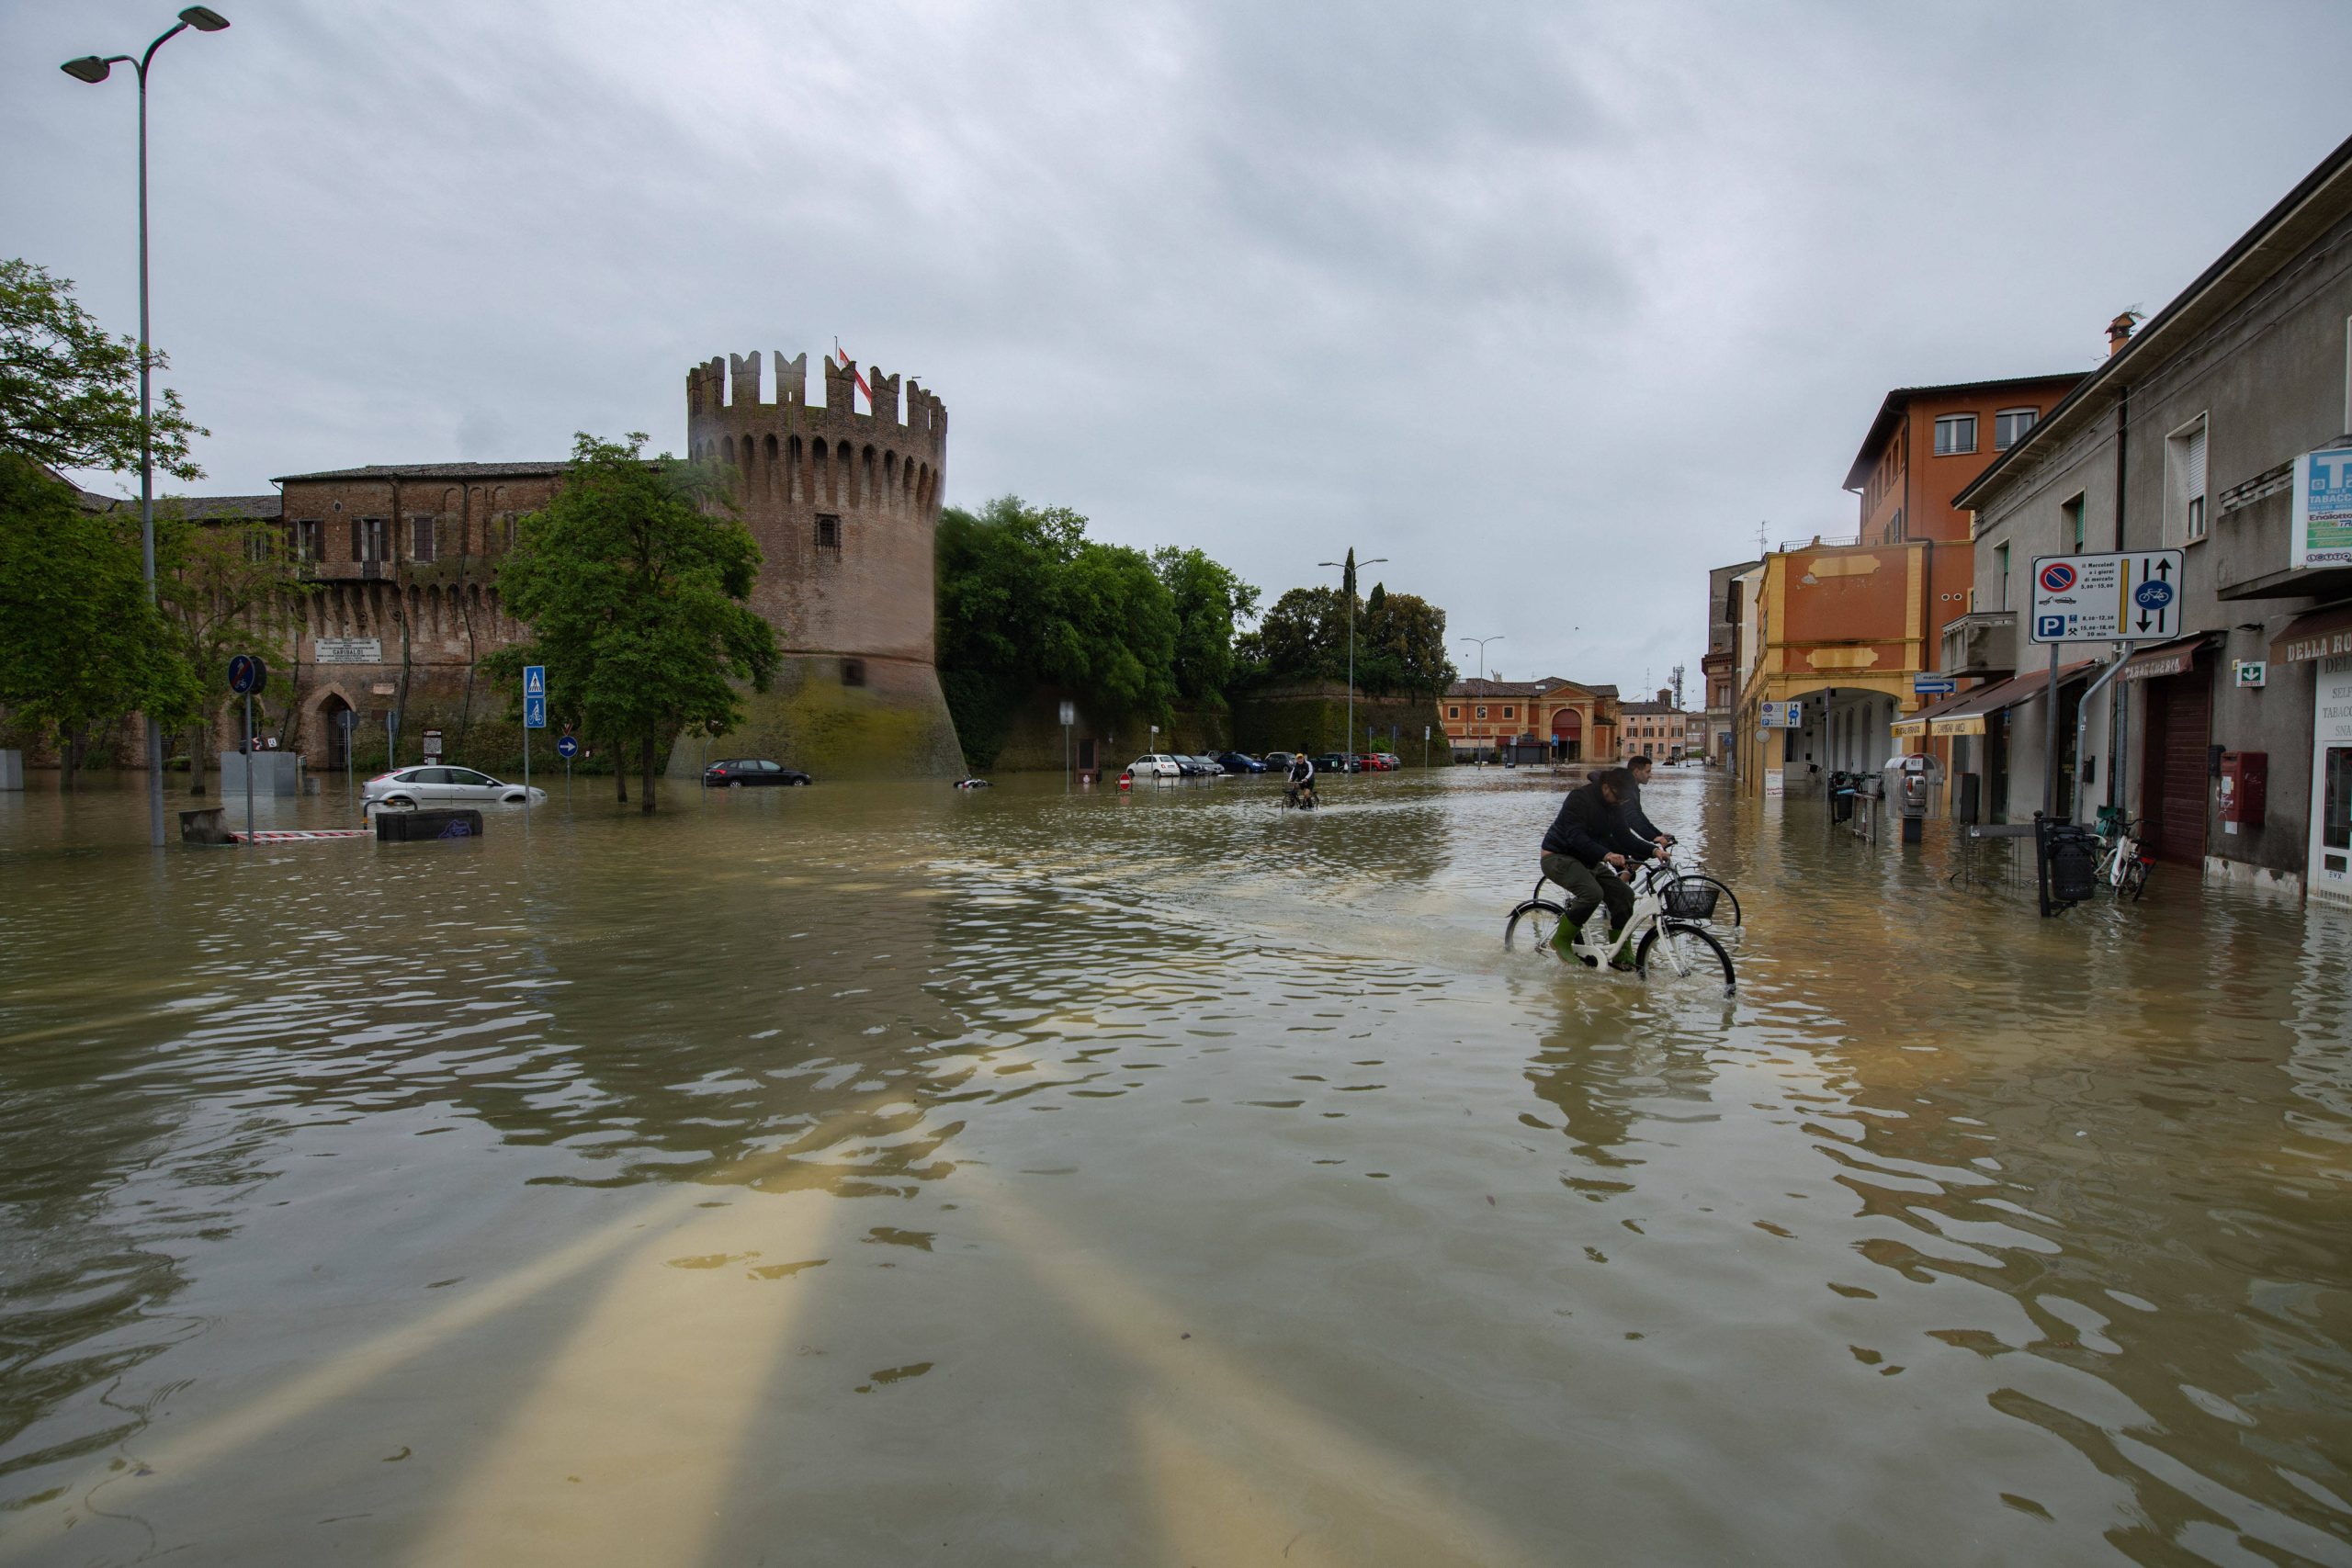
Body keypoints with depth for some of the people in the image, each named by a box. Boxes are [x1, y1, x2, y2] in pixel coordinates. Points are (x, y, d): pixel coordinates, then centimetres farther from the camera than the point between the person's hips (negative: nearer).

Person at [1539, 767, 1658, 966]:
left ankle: (1620, 956, 2)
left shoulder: (1615, 805, 3)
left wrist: (1653, 850, -13)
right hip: (1558, 858, -8)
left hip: (1588, 861, 8)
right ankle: (1562, 939, -13)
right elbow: (1576, 837, -31)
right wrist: (1606, 855, -45)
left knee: (1623, 894, -8)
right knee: (1593, 892, -31)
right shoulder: (1579, 798, -22)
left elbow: (1624, 837, 3)